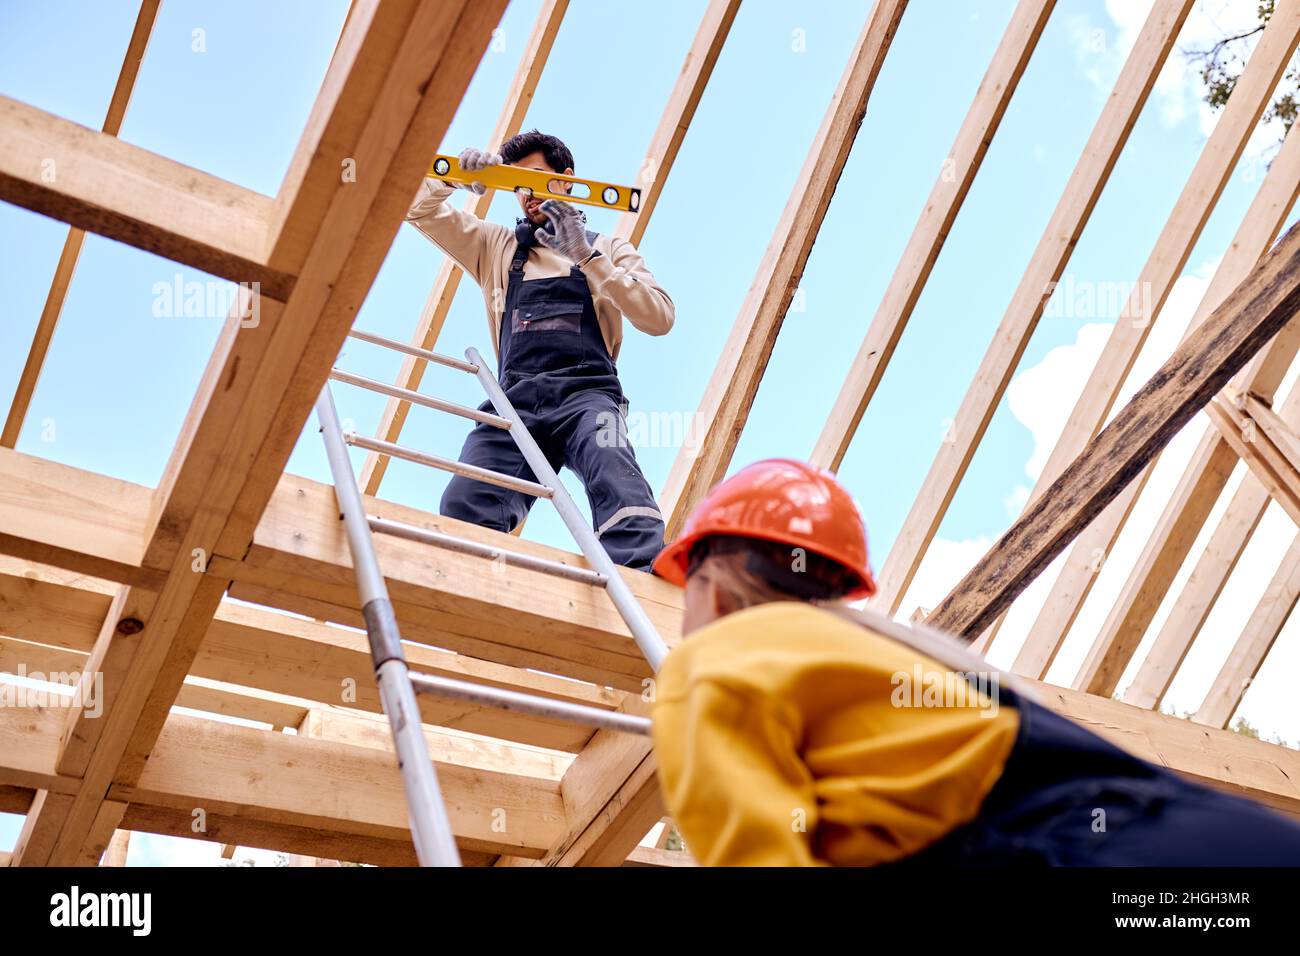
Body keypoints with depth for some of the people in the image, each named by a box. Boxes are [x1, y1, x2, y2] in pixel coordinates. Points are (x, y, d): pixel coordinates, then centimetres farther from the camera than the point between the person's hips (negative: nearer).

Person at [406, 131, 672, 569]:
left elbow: (659, 317, 6)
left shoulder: (607, 248, 22)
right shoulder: (497, 247, 29)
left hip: (586, 392, -3)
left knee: (612, 470, -37)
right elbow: (417, 208, 28)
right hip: (516, 398, 4)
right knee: (464, 510, -25)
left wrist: (587, 256, -1)